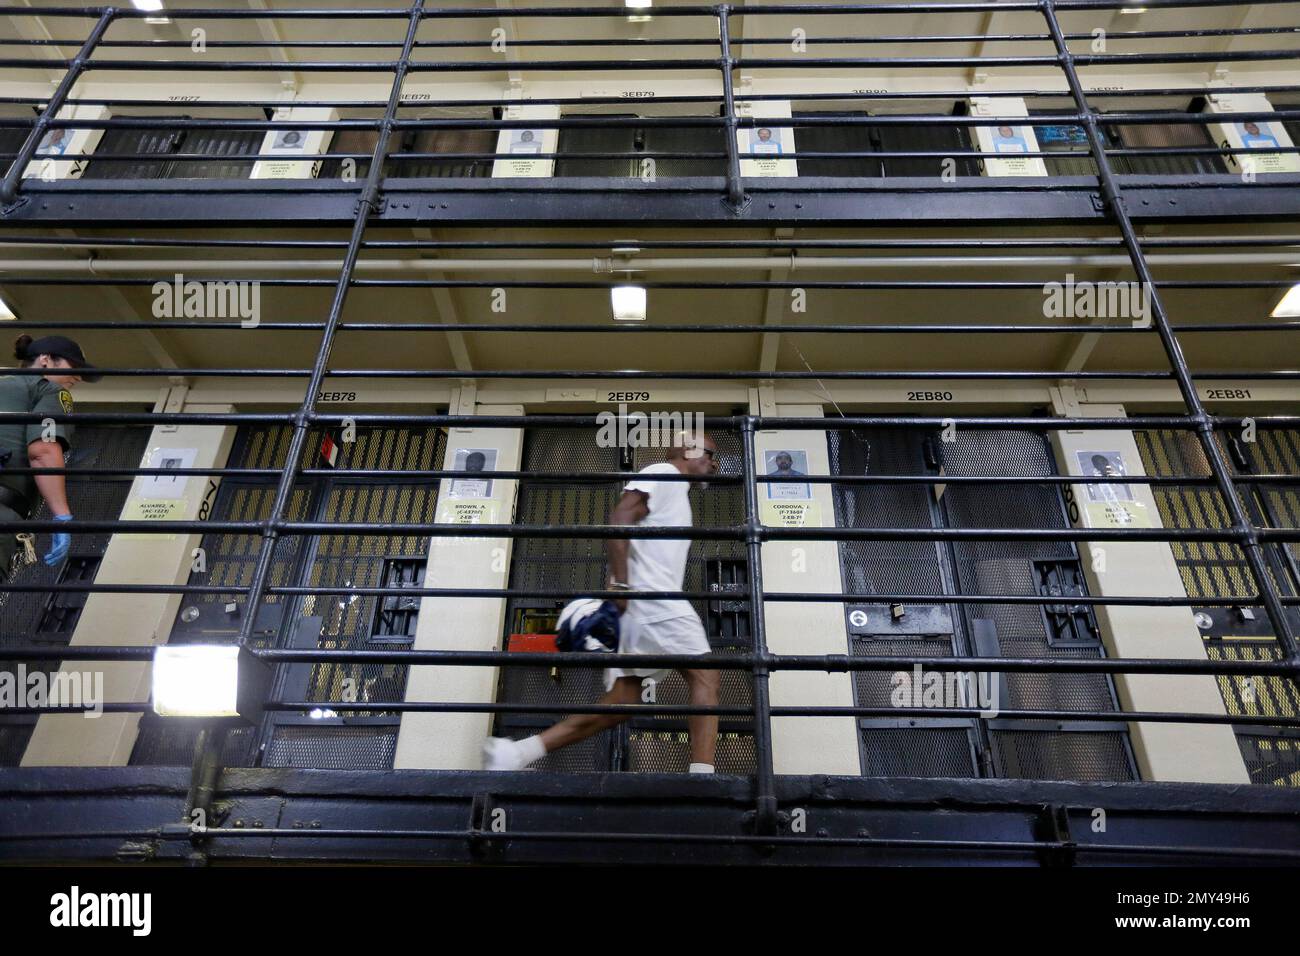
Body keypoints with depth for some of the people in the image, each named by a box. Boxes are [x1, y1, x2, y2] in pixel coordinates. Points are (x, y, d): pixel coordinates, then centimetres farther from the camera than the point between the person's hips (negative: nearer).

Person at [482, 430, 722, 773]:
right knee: (706, 676, -8)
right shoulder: (663, 473, 2)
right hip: (649, 598, -9)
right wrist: (619, 583, -21)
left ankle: (514, 752, 2)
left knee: (620, 703, 4)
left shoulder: (676, 493, 31)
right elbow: (620, 516, -14)